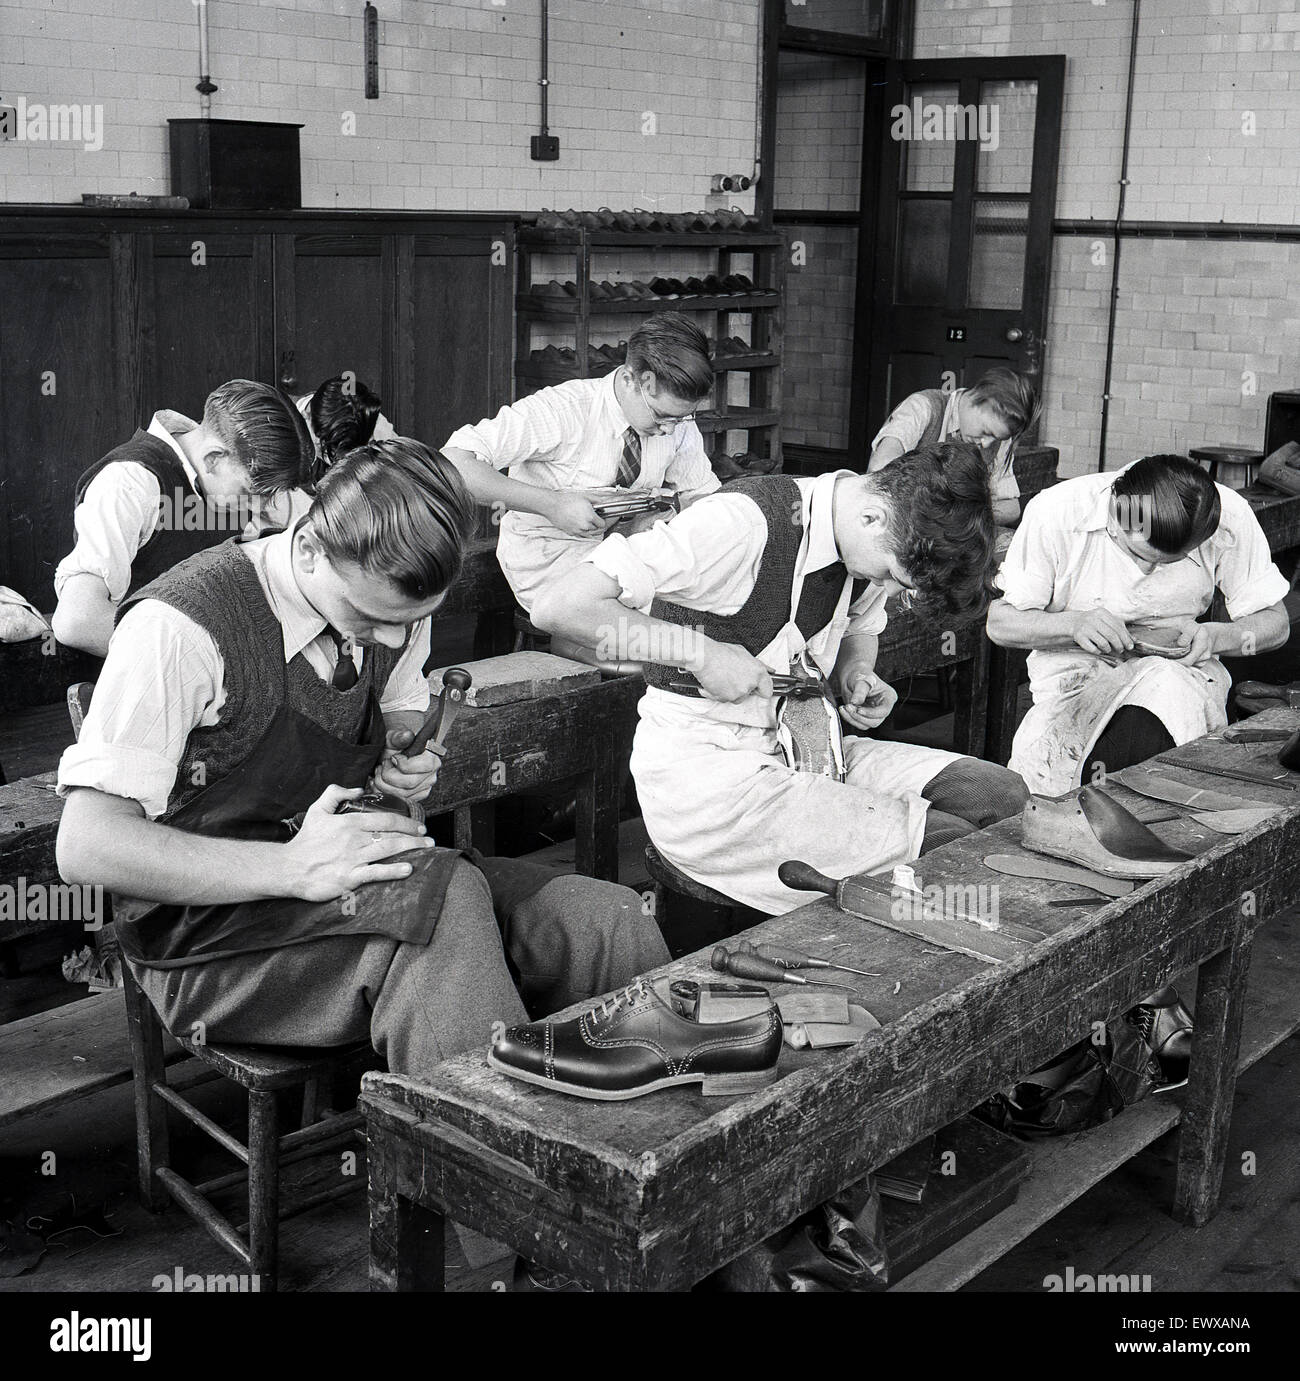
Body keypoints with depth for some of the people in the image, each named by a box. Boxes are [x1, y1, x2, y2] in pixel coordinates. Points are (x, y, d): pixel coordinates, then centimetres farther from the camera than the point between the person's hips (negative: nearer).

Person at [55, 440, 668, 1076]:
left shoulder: (391, 607, 1)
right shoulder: (180, 628, -20)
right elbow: (86, 847, -21)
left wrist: (408, 762, -2)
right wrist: (291, 868, -28)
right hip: (211, 932, -6)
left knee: (605, 923, -18)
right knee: (447, 896, -35)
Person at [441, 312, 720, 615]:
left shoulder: (677, 419, -6)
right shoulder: (560, 410, -23)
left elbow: (704, 493, 7)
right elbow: (451, 462, -29)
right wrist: (551, 503, -34)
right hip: (547, 553, -6)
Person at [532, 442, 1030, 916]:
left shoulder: (872, 545, 1)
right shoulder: (744, 522, -23)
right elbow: (558, 606, -25)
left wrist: (856, 675, 2)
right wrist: (702, 651, -25)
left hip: (797, 747, 8)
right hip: (702, 770, -8)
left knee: (1001, 794, -7)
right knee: (948, 846, -20)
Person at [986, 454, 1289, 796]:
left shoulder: (1230, 518, -12)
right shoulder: (1055, 513, -16)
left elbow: (1274, 622, 2)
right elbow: (1000, 623, -7)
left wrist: (1215, 635, -20)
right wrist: (1074, 624, -25)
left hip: (1178, 668, 1)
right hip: (1076, 667, -1)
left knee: (1168, 689, -37)